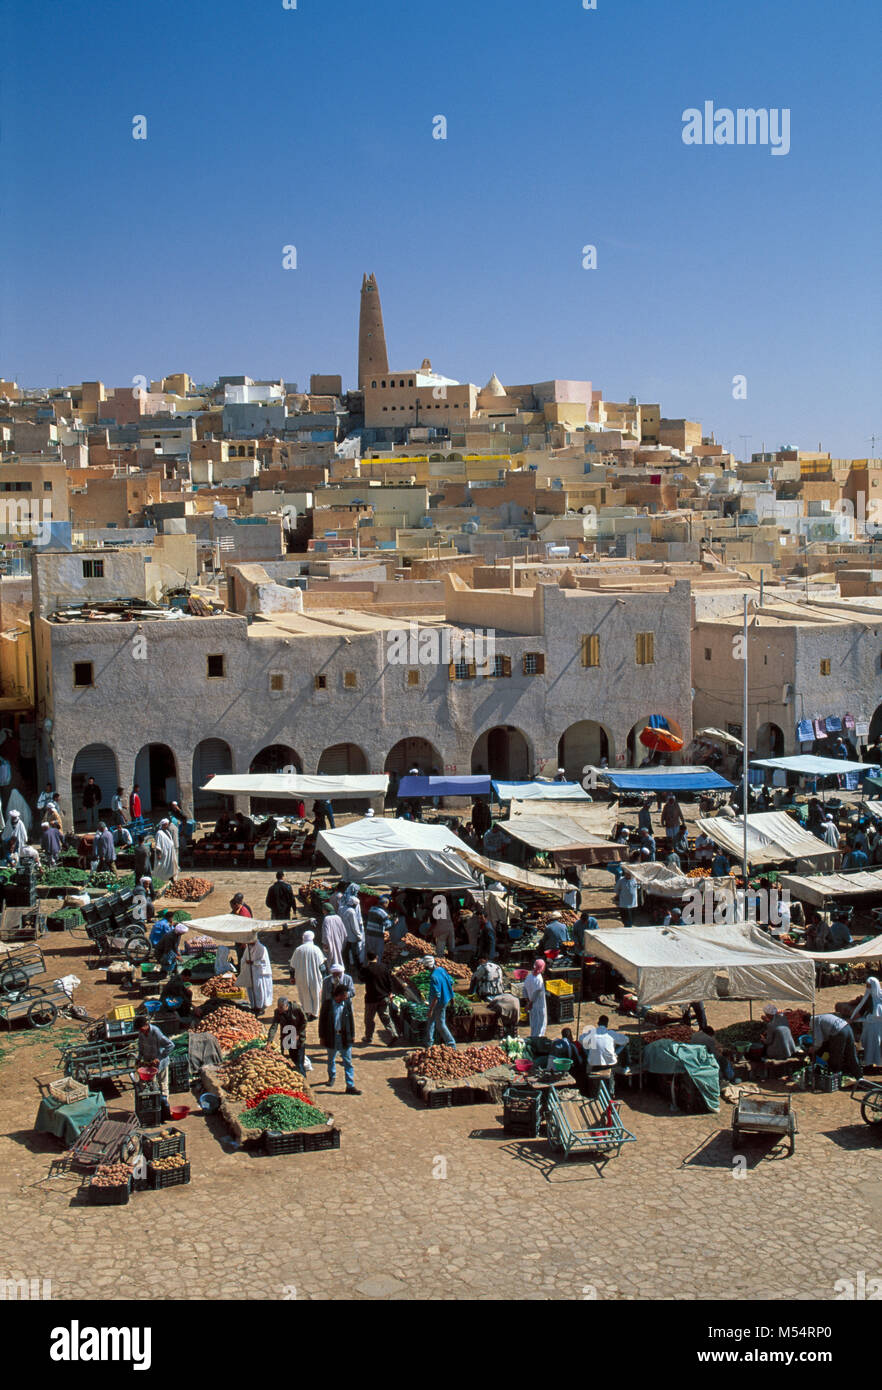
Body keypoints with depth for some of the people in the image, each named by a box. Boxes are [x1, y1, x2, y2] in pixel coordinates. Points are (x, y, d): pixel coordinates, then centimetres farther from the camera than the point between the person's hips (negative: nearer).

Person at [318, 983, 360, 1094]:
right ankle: (332, 1077, 46)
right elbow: (322, 1020, -3)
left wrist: (352, 1035, 6)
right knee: (331, 1059, 20)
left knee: (348, 1062, -1)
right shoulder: (327, 1004, -9)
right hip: (331, 1037, 0)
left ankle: (350, 1086, 0)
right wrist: (322, 1036, -2)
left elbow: (351, 1019, 6)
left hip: (345, 1037, 0)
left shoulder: (347, 1003, -3)